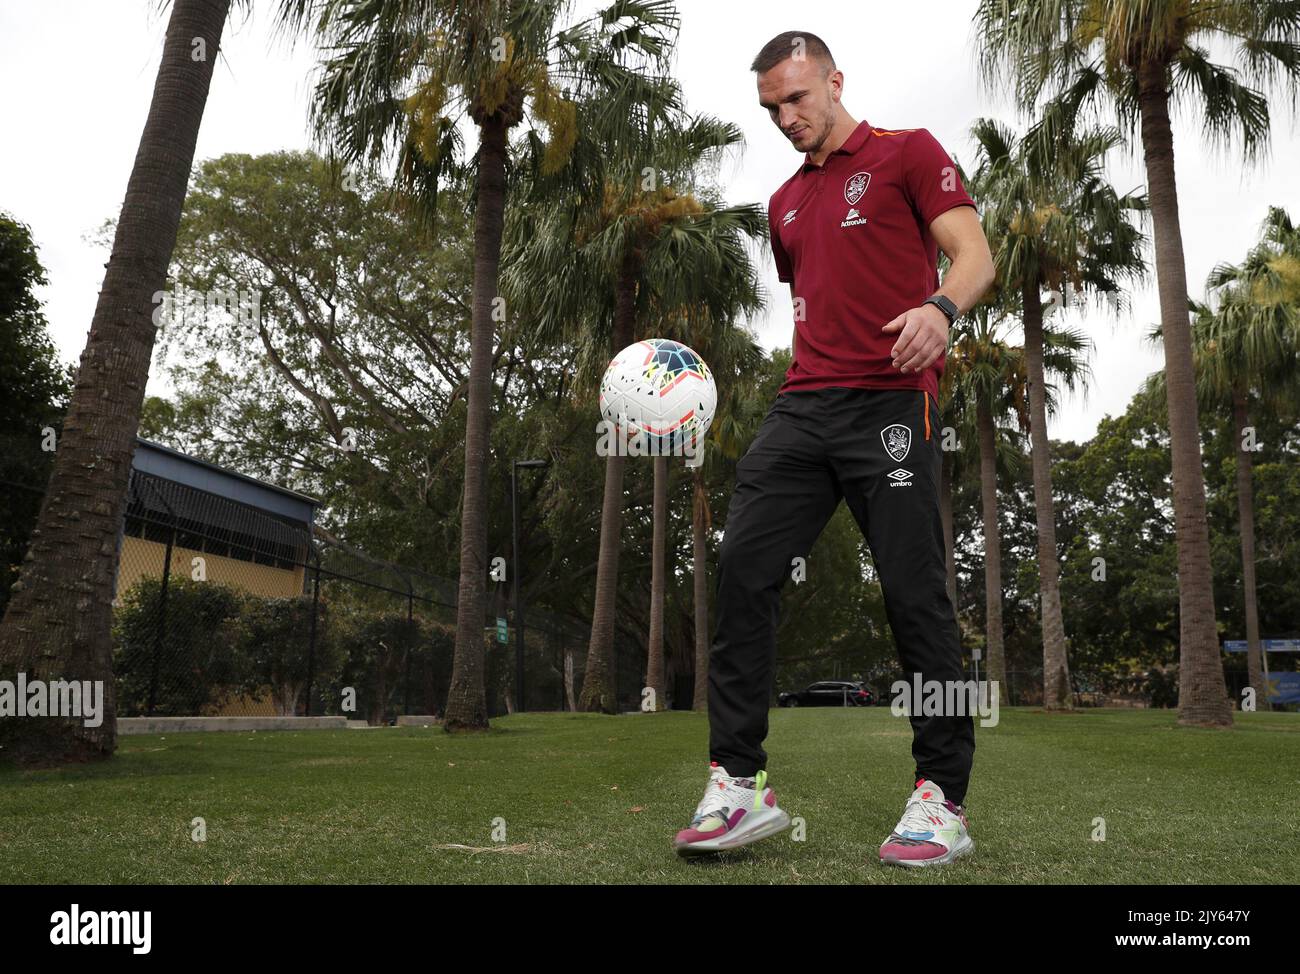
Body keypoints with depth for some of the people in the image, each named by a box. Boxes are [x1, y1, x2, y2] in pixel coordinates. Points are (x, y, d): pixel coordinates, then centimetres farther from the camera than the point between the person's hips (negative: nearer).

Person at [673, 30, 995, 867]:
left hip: (891, 402, -5)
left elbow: (974, 253, -2)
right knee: (743, 568, -8)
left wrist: (940, 306, -23)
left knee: (916, 596, -6)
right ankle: (740, 784, -2)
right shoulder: (786, 203, 25)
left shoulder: (908, 153, 8)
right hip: (803, 406, 6)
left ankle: (943, 799, 7)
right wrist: (806, 382, 17)